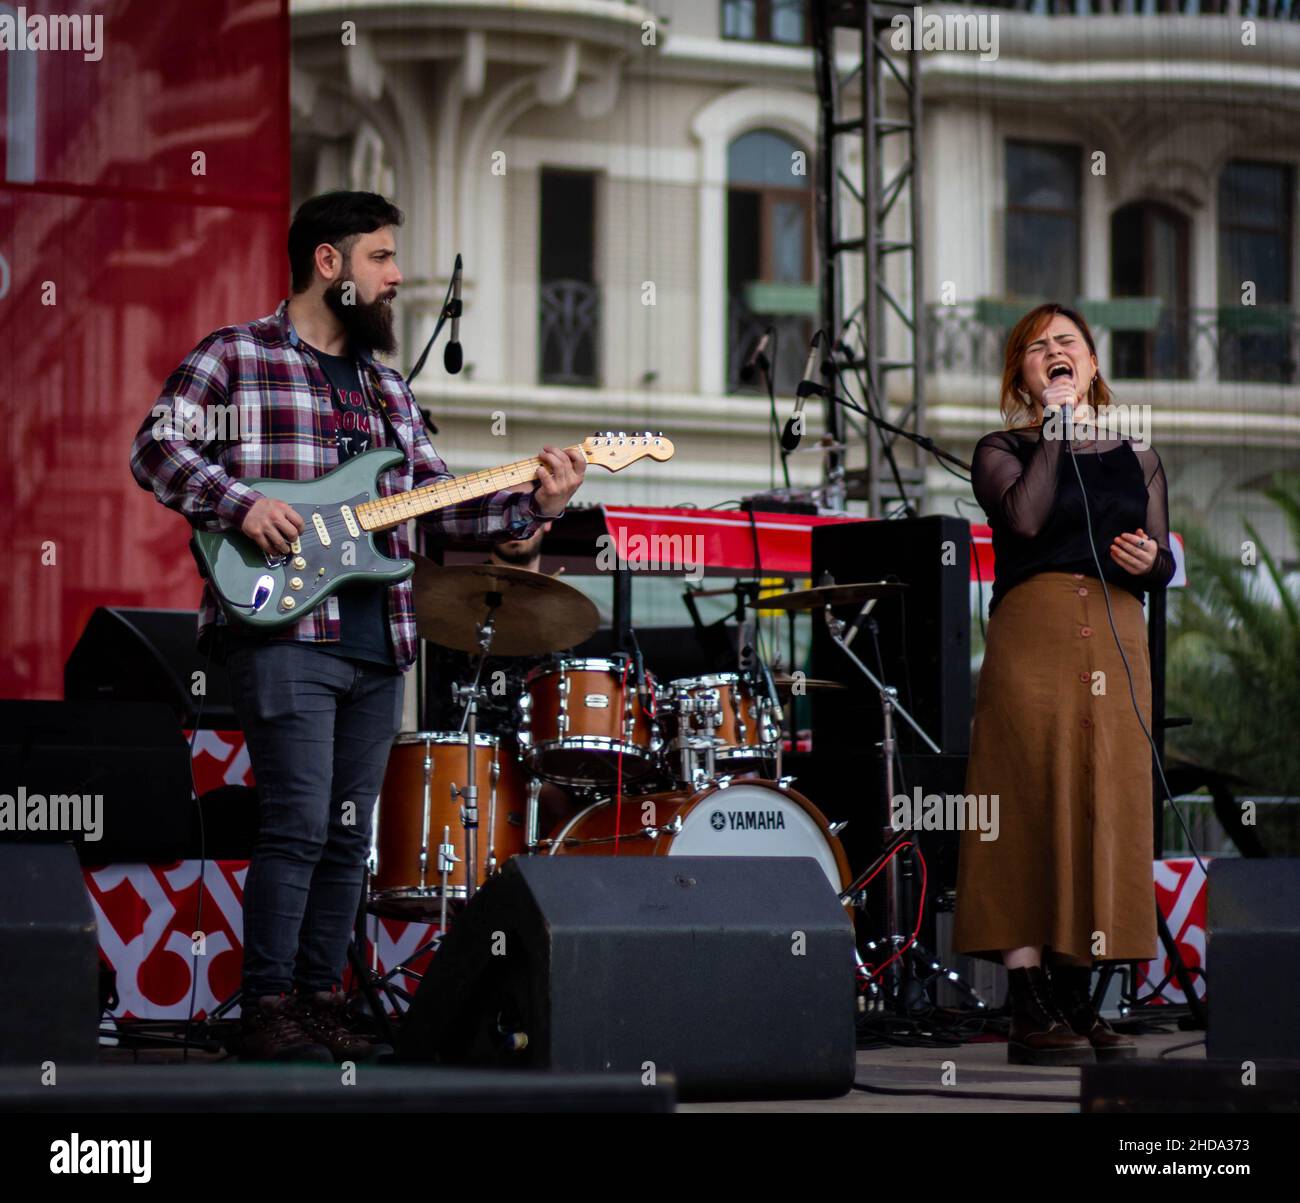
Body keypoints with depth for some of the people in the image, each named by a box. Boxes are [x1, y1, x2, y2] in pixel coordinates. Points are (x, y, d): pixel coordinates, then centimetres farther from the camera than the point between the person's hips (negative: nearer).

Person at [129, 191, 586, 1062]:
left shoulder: (388, 387, 22)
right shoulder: (235, 357, 2)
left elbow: (440, 499, 19)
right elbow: (157, 446, -6)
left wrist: (534, 503, 4)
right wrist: (242, 504, -19)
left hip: (379, 643, 7)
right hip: (284, 629, -7)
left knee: (349, 836, 8)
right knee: (298, 825, -13)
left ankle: (321, 1004, 15)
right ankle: (269, 1014, -7)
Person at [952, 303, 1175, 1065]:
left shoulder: (1136, 458, 18)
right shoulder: (1003, 452, 7)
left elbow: (1165, 566, 16)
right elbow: (1024, 518, -13)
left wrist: (1149, 560, -7)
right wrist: (1054, 426, -6)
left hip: (1116, 645, 4)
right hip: (1031, 637, -4)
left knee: (1107, 810, 1)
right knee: (1032, 810, -8)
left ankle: (1079, 1001, 7)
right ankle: (1032, 1012, -7)